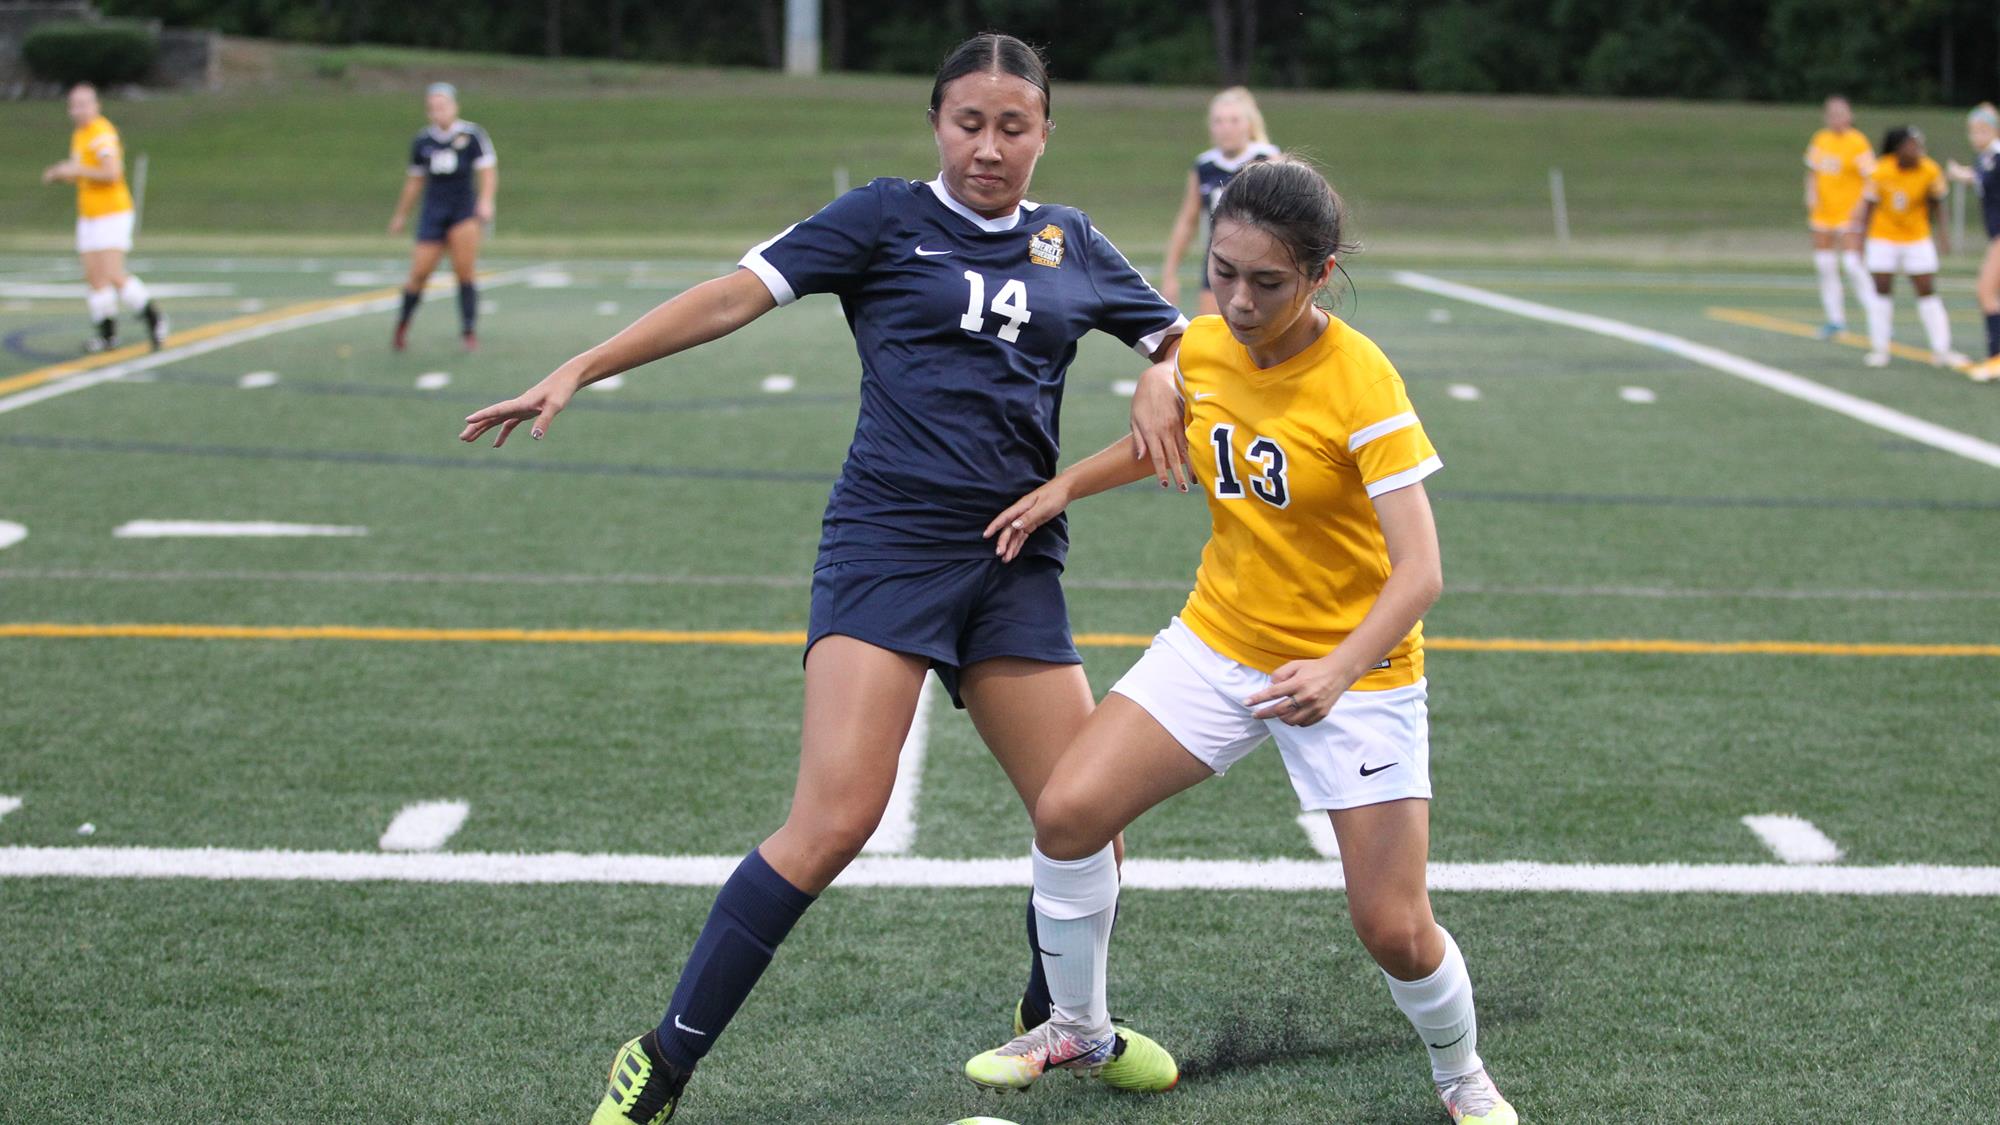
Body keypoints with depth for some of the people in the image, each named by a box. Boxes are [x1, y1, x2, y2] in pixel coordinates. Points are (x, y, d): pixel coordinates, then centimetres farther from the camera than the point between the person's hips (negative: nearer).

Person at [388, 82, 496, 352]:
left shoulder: (472, 135, -3)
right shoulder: (421, 142, 7)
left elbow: (488, 171, -4)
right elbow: (415, 180, 19)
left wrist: (486, 200, -20)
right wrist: (400, 215, 25)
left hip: (465, 210, -2)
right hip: (433, 211, 2)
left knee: (465, 269, -14)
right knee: (420, 272, -3)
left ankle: (469, 330, -6)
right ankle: (403, 324, 19)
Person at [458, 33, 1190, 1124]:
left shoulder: (1071, 244, 14)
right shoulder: (887, 216, 3)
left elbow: (1182, 337, 23)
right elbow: (737, 295, -3)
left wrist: (1162, 381, -2)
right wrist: (577, 371, -9)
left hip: (1015, 563, 5)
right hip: (887, 542, -4)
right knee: (834, 820, -18)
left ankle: (1058, 1018, 34)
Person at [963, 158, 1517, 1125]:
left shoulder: (1360, 384, -24)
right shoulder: (1204, 346, -6)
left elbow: (1418, 572, -29)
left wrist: (1337, 673, -43)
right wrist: (1065, 485, 9)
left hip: (1353, 667, -5)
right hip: (1217, 639, 5)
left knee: (1394, 931, -9)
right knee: (1066, 816, -8)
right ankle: (1078, 1030, 17)